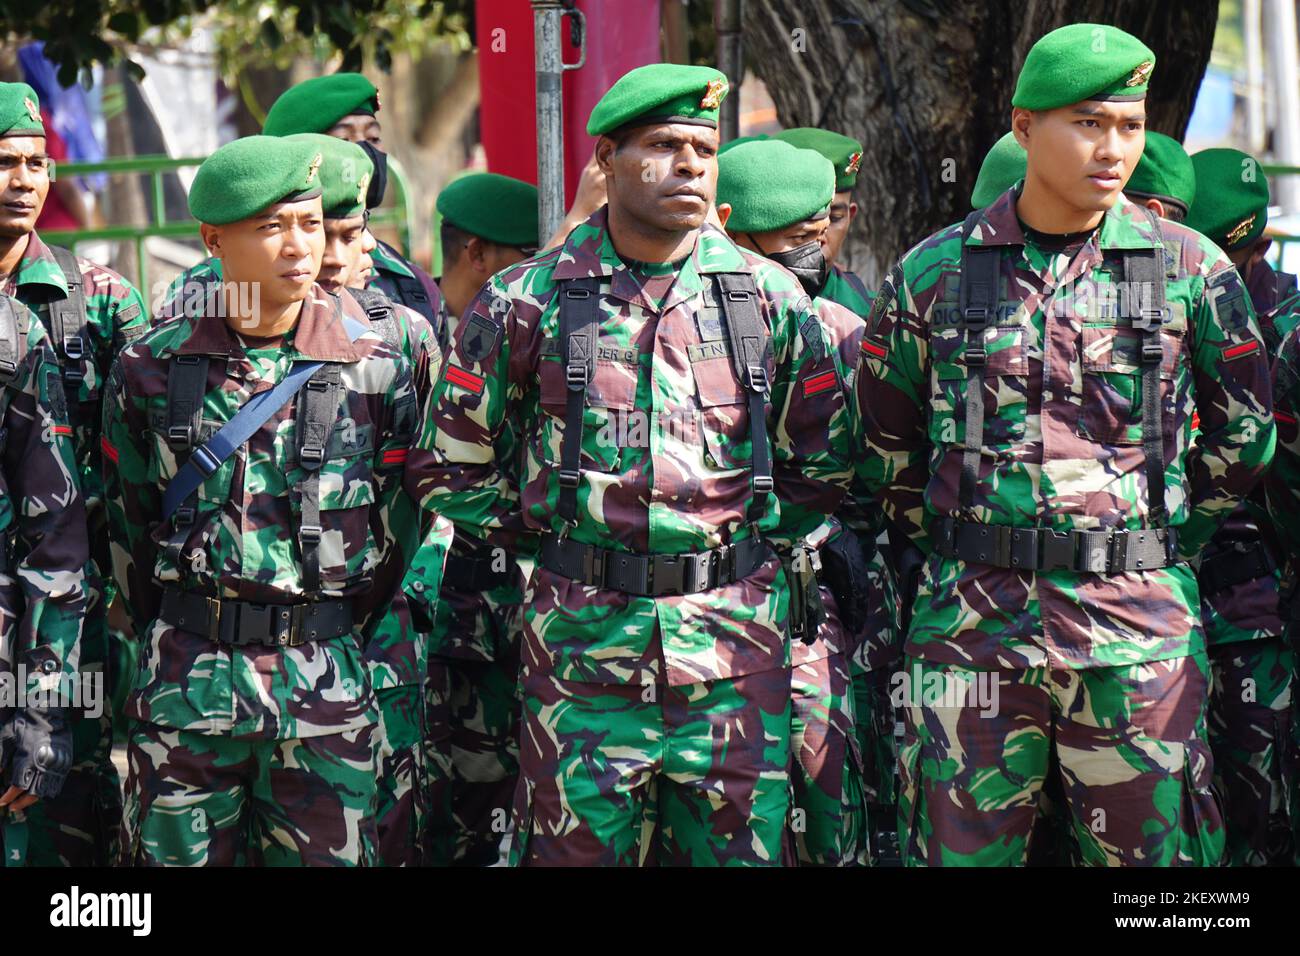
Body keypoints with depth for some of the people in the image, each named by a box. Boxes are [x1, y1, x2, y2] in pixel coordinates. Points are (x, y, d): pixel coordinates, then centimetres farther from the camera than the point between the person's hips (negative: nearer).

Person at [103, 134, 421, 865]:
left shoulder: (377, 369, 0)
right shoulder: (152, 367, 2)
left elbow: (402, 532, 6)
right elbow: (128, 526, 11)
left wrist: (340, 650, 7)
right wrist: (178, 647, 12)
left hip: (327, 684, 0)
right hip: (185, 686, 1)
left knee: (326, 855, 3)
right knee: (178, 857, 4)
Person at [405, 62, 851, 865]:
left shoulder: (770, 299, 5)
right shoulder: (527, 302, 0)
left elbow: (826, 465, 15)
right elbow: (445, 467, 8)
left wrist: (751, 540, 9)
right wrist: (545, 540, 5)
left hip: (736, 646, 2)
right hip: (584, 640, -1)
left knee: (736, 846, 5)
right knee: (575, 845, 2)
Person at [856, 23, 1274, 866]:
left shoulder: (1192, 271, 2)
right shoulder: (934, 274, 3)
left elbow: (1245, 436, 13)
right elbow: (886, 445, 14)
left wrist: (1166, 538, 12)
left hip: (1138, 624, 0)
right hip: (970, 621, 0)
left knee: (1150, 850, 4)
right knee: (958, 848, 4)